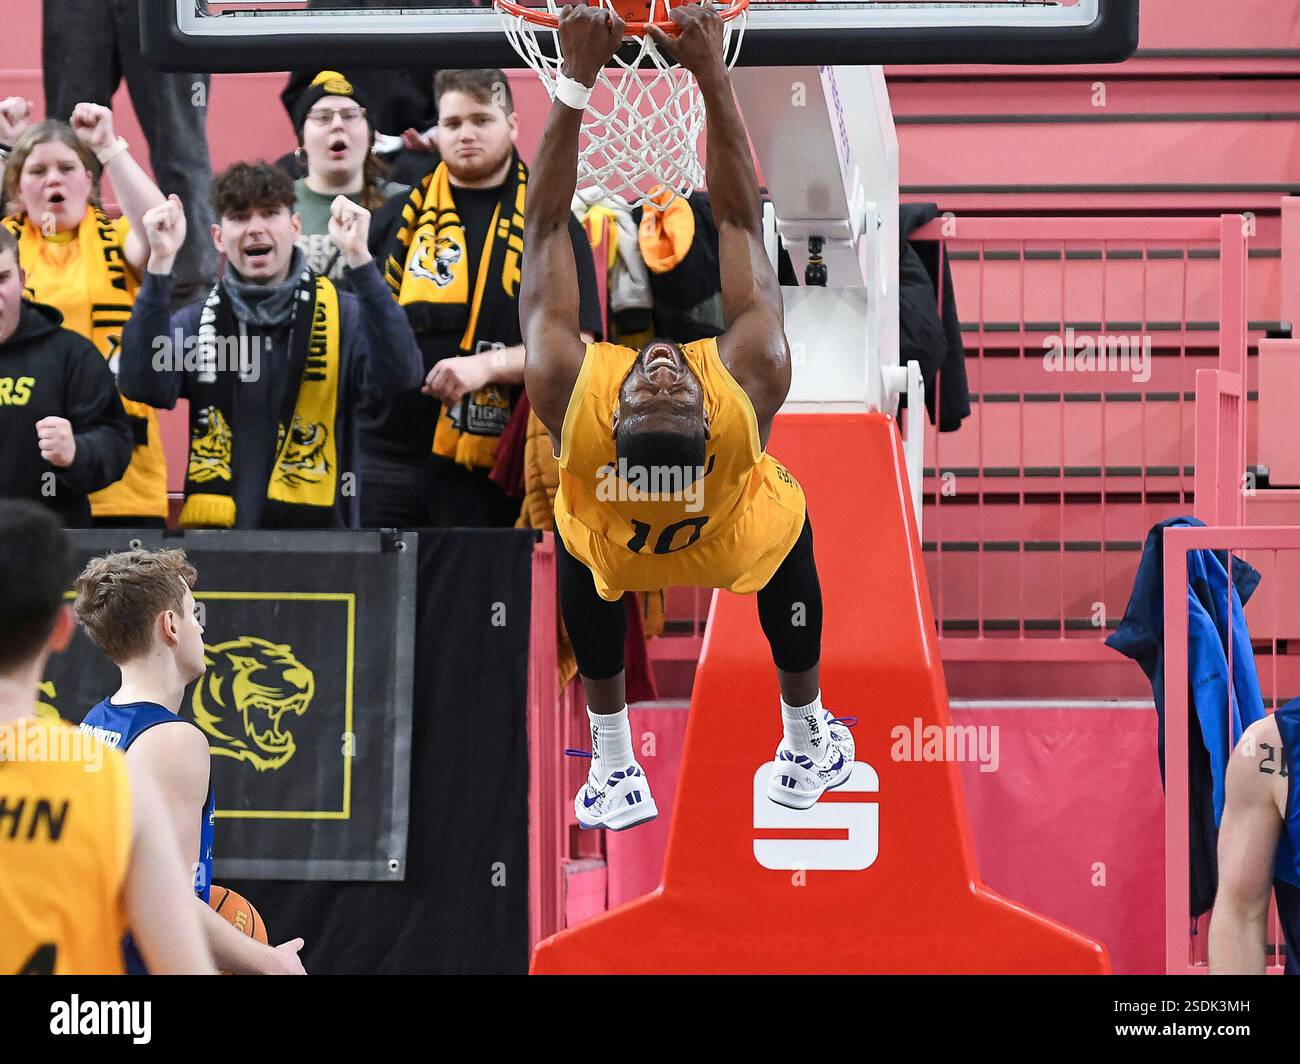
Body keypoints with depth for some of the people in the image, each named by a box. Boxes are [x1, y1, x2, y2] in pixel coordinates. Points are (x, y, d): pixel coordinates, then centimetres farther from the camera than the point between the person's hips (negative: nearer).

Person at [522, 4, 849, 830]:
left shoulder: (566, 396, -46)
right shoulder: (753, 385, -46)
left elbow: (547, 228, -36)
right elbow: (742, 223, -36)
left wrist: (578, 82, -36)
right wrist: (714, 78, -36)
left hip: (610, 551, 0)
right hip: (733, 543, 0)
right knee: (788, 519, 32)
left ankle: (615, 770, 35)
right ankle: (807, 747, 46)